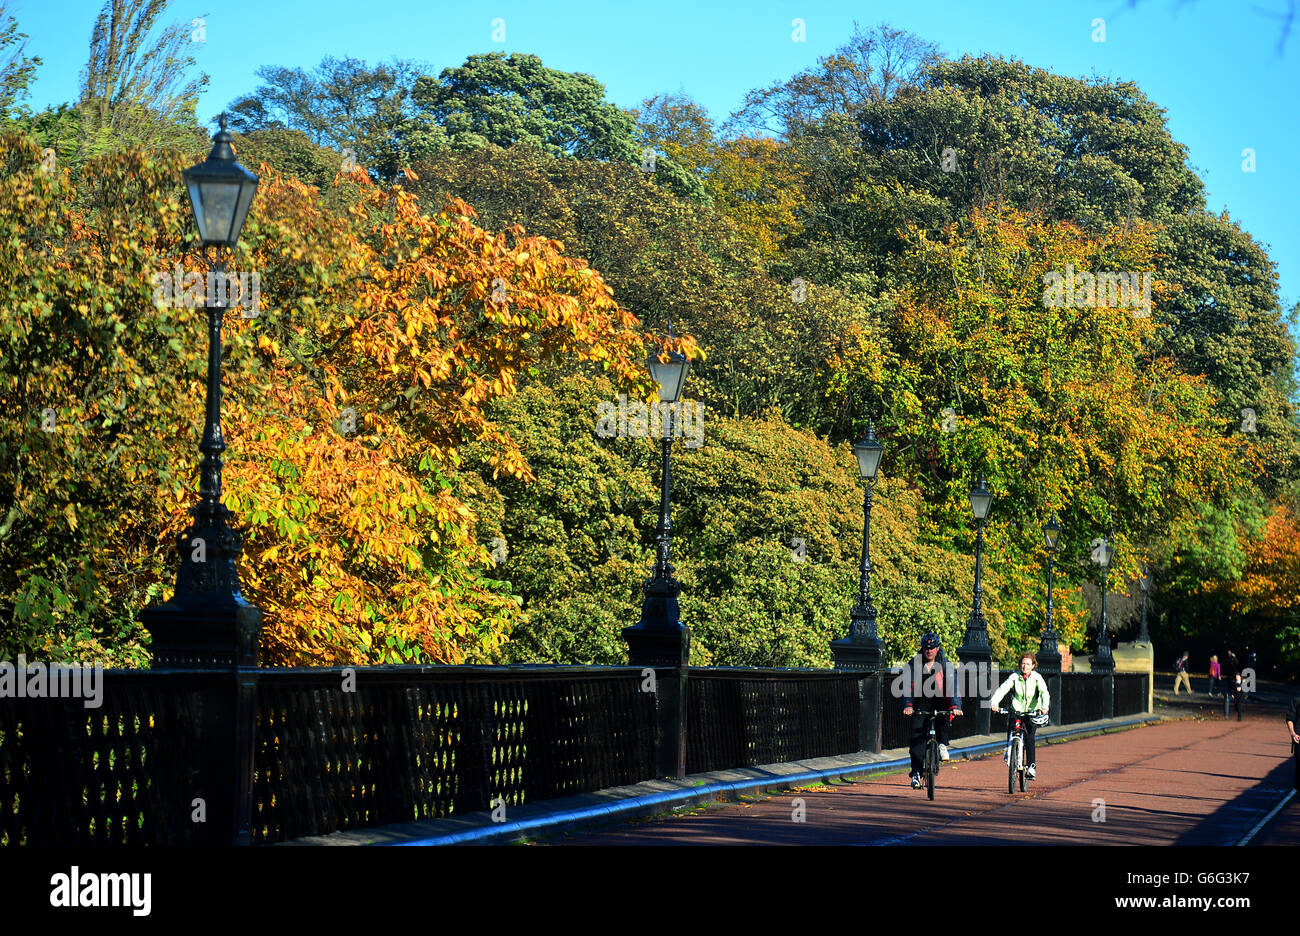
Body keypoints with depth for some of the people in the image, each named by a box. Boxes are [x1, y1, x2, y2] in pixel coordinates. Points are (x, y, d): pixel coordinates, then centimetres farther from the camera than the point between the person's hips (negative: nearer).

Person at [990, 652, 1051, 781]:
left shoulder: (1037, 678, -6)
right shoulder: (1014, 677, -4)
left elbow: (1044, 693, -19)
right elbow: (1002, 689, -16)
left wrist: (1044, 707, -38)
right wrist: (993, 703, -33)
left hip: (1032, 714, -2)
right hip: (1016, 712, 2)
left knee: (1029, 737, -22)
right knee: (1010, 736, -13)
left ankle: (1031, 767, -18)